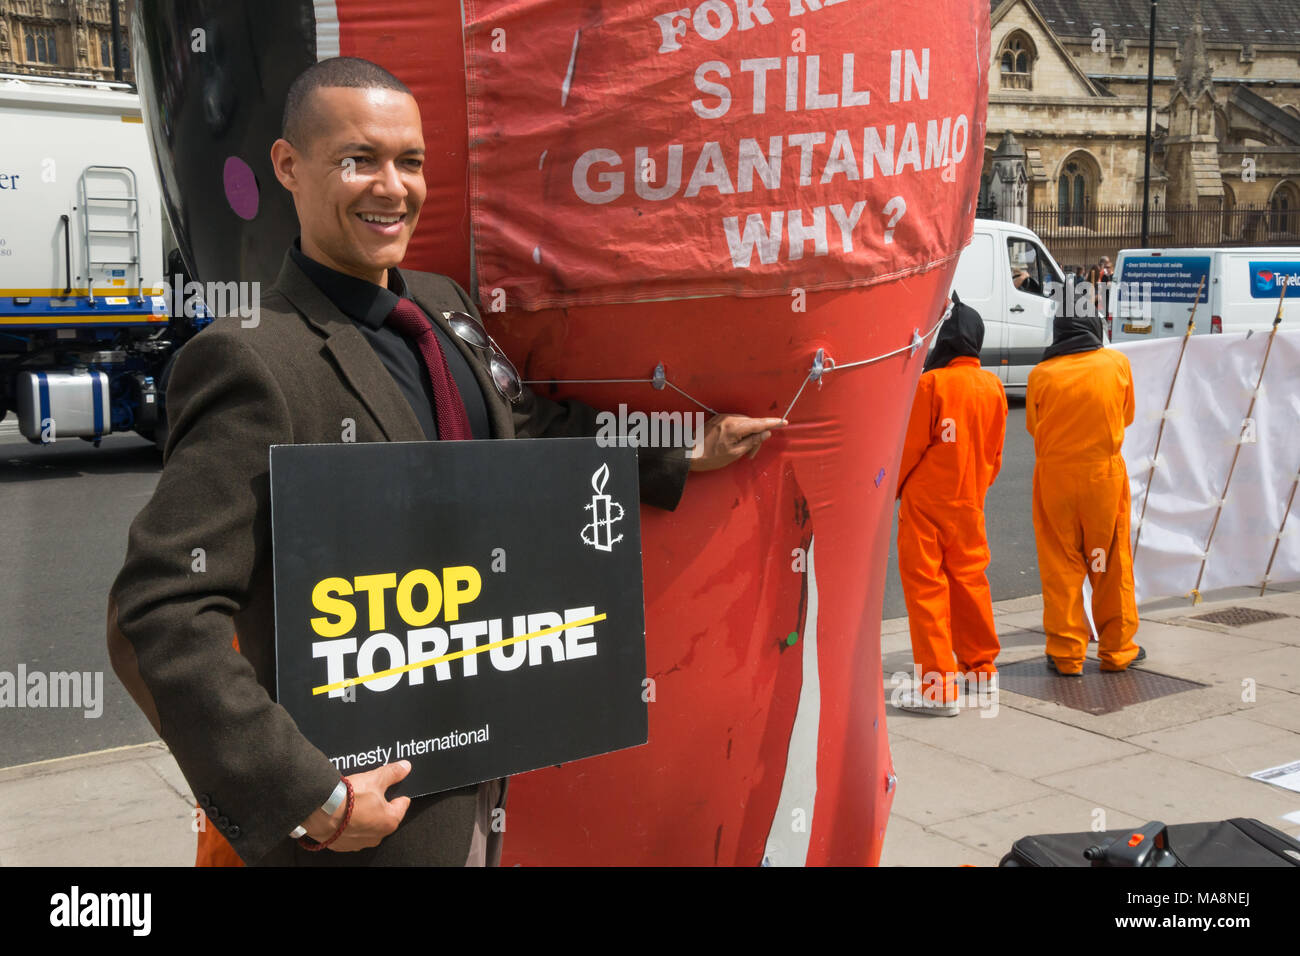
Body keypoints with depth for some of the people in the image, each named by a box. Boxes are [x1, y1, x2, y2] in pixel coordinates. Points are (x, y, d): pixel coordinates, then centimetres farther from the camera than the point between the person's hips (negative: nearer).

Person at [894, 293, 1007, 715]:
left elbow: (911, 445, -12)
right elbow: (995, 451, 10)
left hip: (925, 502, -6)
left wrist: (892, 486, 4)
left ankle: (939, 687, -4)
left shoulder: (932, 383, -16)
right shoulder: (993, 386, 3)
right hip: (969, 503, 6)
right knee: (969, 578, 19)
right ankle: (981, 666, 32)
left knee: (925, 585, -2)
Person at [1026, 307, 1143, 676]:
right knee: (1111, 564, 11)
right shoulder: (1117, 363, -3)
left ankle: (1066, 653, 9)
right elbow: (1126, 416, 10)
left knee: (1060, 566, 6)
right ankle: (1117, 650, 20)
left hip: (1055, 475, -1)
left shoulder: (1041, 374, -7)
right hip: (1105, 473, 1)